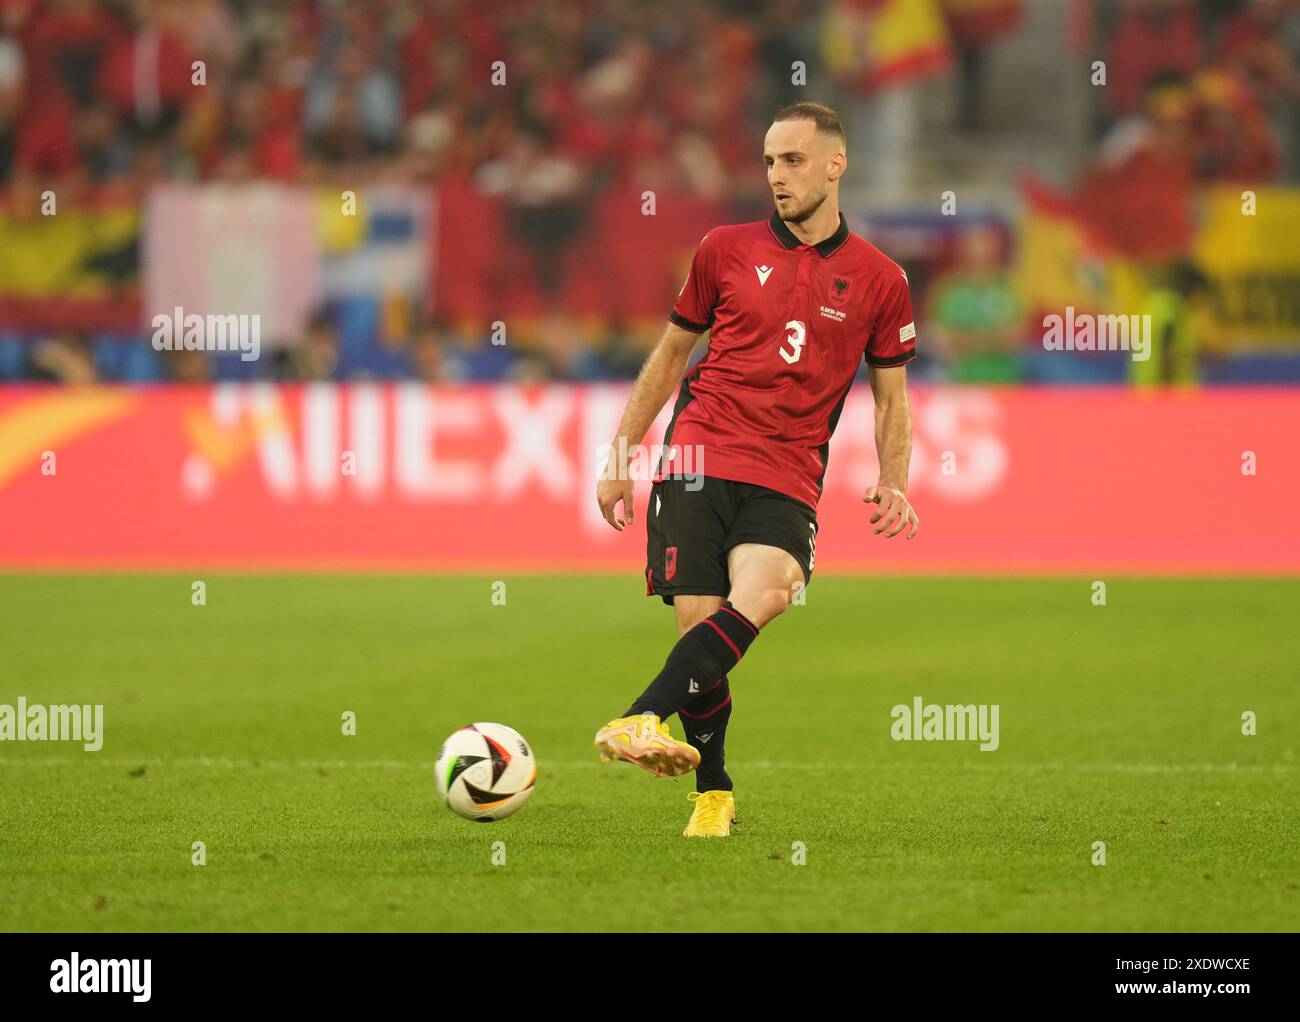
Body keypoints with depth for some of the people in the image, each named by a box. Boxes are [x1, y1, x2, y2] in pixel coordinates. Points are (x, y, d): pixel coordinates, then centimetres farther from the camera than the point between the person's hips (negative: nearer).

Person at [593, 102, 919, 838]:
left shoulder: (879, 280, 8)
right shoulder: (726, 250, 9)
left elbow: (891, 396, 17)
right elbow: (672, 352, 20)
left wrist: (894, 485, 0)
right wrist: (620, 454, 18)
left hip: (787, 484, -1)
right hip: (698, 461, 1)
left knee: (761, 595, -31)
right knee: (699, 627, -8)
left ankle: (648, 717, -42)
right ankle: (713, 794, 9)